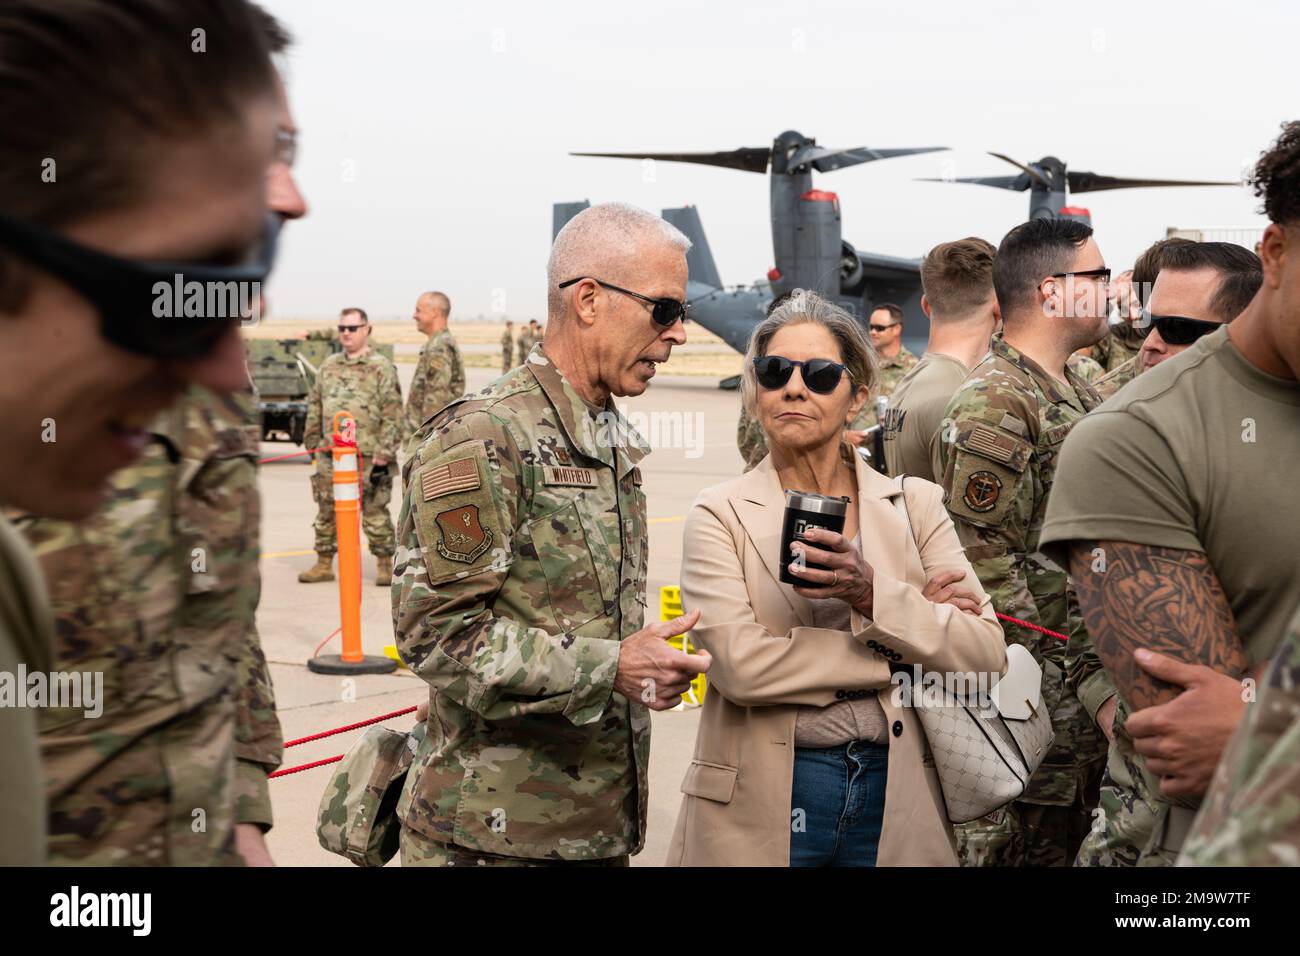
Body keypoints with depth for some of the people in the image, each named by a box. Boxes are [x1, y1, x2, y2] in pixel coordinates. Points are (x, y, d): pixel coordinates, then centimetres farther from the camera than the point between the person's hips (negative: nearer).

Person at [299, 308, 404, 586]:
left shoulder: (382, 367, -4)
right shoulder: (329, 366, 14)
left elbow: (392, 414, -8)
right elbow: (315, 407, 20)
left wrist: (384, 453, -13)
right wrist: (313, 445, 15)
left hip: (368, 456, -5)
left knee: (375, 512, 0)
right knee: (326, 511, 10)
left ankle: (384, 564, 11)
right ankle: (324, 564, 21)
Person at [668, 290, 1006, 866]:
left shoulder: (916, 505, 4)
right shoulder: (720, 514, -3)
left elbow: (986, 656, -5)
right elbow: (738, 663, -17)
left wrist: (876, 597, -20)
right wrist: (899, 651, -11)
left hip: (897, 794, 2)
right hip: (763, 799, -2)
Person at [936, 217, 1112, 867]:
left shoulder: (1078, 393, 14)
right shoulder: (994, 403, -17)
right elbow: (984, 556, -21)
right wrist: (1045, 677, -19)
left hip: (1087, 673, 9)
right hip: (1035, 677, -9)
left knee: (1072, 829, 17)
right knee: (1027, 839, -1)